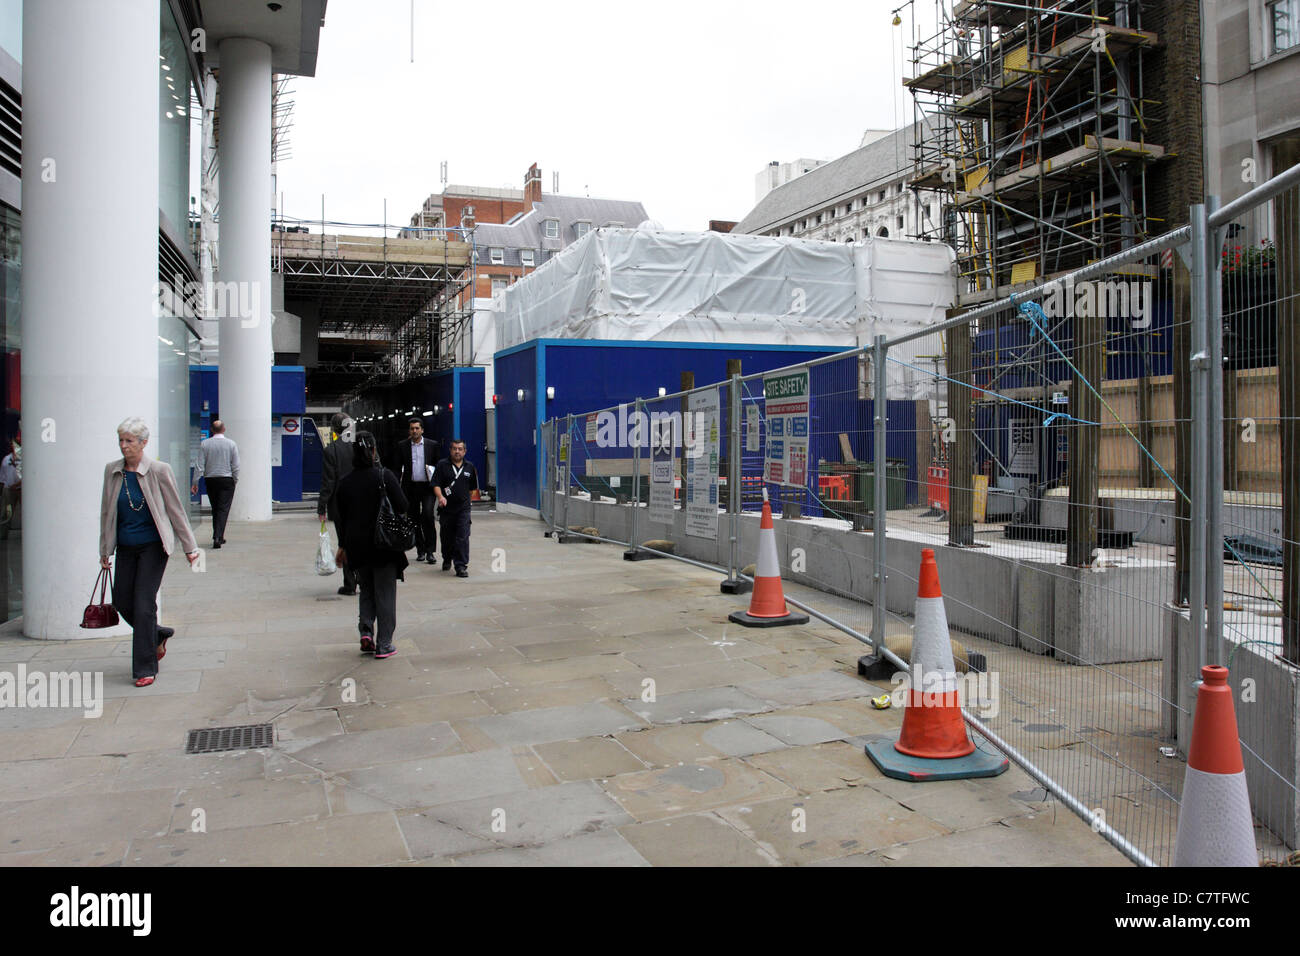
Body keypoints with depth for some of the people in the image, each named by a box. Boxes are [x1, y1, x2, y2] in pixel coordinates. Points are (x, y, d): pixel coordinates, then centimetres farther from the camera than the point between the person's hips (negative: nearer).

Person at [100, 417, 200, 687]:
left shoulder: (158, 471, -11)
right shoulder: (112, 471, 2)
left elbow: (176, 510, -4)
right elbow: (106, 512, 11)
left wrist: (190, 547, -1)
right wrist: (105, 550, 13)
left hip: (153, 546, -5)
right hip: (125, 547, 5)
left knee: (144, 603, -7)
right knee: (121, 601, 6)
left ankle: (145, 668, 3)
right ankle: (158, 635, 35)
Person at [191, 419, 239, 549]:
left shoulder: (204, 444, -1)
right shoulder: (232, 444, -4)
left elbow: (200, 465, -4)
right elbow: (236, 466, -4)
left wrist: (195, 483, 0)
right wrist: (235, 481, 8)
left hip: (210, 480, 2)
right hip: (227, 480, -2)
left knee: (215, 509, 14)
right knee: (223, 509, -3)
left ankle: (219, 537, 19)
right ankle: (218, 537, -16)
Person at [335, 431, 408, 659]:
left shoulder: (344, 483, 2)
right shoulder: (385, 476, -10)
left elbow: (343, 519, 9)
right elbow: (402, 507, -13)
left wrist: (343, 546, 19)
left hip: (356, 546, 4)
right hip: (384, 545, -3)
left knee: (366, 590, 21)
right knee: (385, 593, 5)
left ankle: (366, 630, 2)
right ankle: (383, 645, 6)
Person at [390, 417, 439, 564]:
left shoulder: (432, 445, 4)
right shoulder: (402, 446, 5)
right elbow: (397, 468, 5)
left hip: (427, 487, -2)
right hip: (410, 487, 2)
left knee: (428, 516, -16)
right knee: (415, 519, 7)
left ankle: (429, 550, -8)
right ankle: (420, 551, 18)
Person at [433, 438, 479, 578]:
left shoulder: (470, 468, 7)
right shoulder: (442, 465, 0)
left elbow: (472, 489, 17)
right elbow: (436, 484, -7)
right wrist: (441, 497, -23)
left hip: (463, 509, 0)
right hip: (446, 508, 0)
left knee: (462, 537, -10)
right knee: (447, 537, 13)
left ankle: (461, 566, -8)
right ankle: (447, 560, 37)